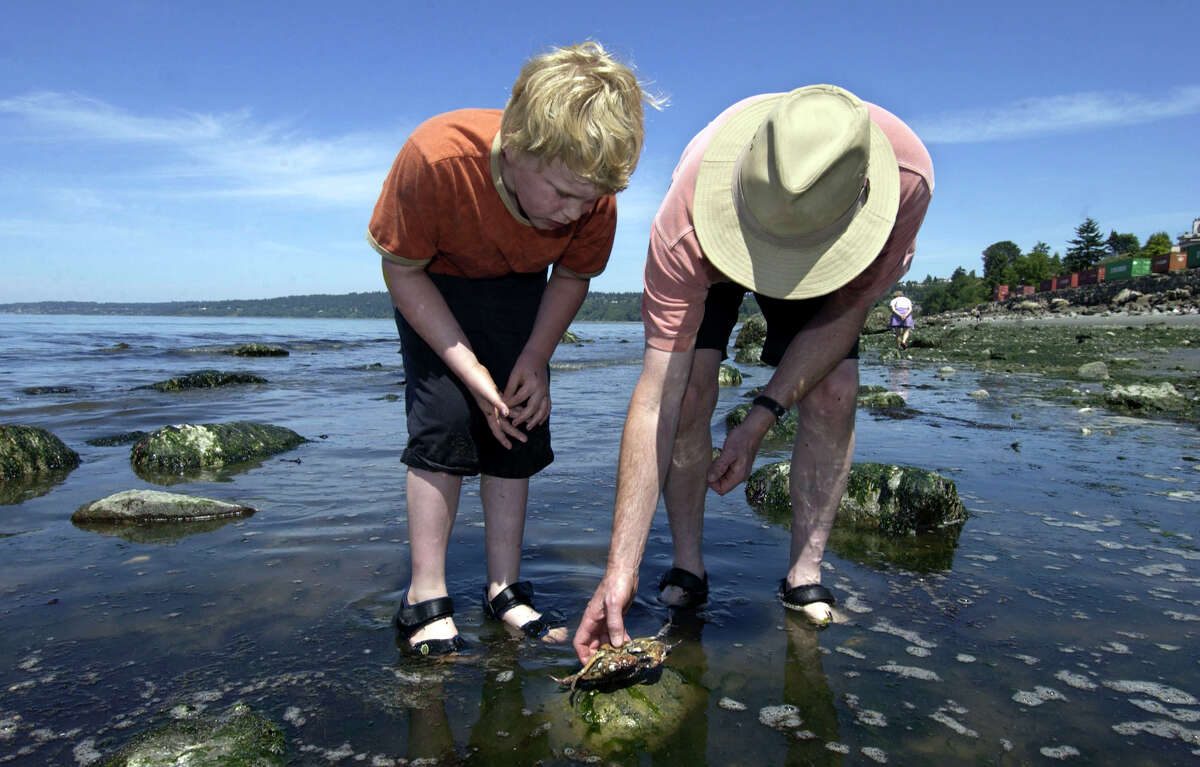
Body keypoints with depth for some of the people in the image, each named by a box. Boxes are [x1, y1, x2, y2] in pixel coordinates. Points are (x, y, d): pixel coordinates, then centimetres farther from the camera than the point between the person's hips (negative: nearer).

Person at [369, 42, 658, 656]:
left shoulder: (593, 194, -28)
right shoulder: (436, 158, -38)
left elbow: (571, 277, -7)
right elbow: (402, 271, -23)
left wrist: (535, 359, -19)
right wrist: (470, 370, -28)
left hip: (517, 287, 3)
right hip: (432, 282, -3)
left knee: (520, 421, -5)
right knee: (445, 418, -16)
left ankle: (505, 589, 5)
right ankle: (425, 599, -7)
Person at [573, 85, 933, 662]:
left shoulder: (906, 176, -39)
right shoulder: (685, 223, -44)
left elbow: (848, 309, -22)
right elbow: (656, 401, -44)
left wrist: (760, 419, -31)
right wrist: (620, 568, -45)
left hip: (831, 267, 2)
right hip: (709, 260, -1)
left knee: (833, 395, -16)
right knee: (689, 389, -21)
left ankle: (804, 578, -1)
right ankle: (687, 568, -2)